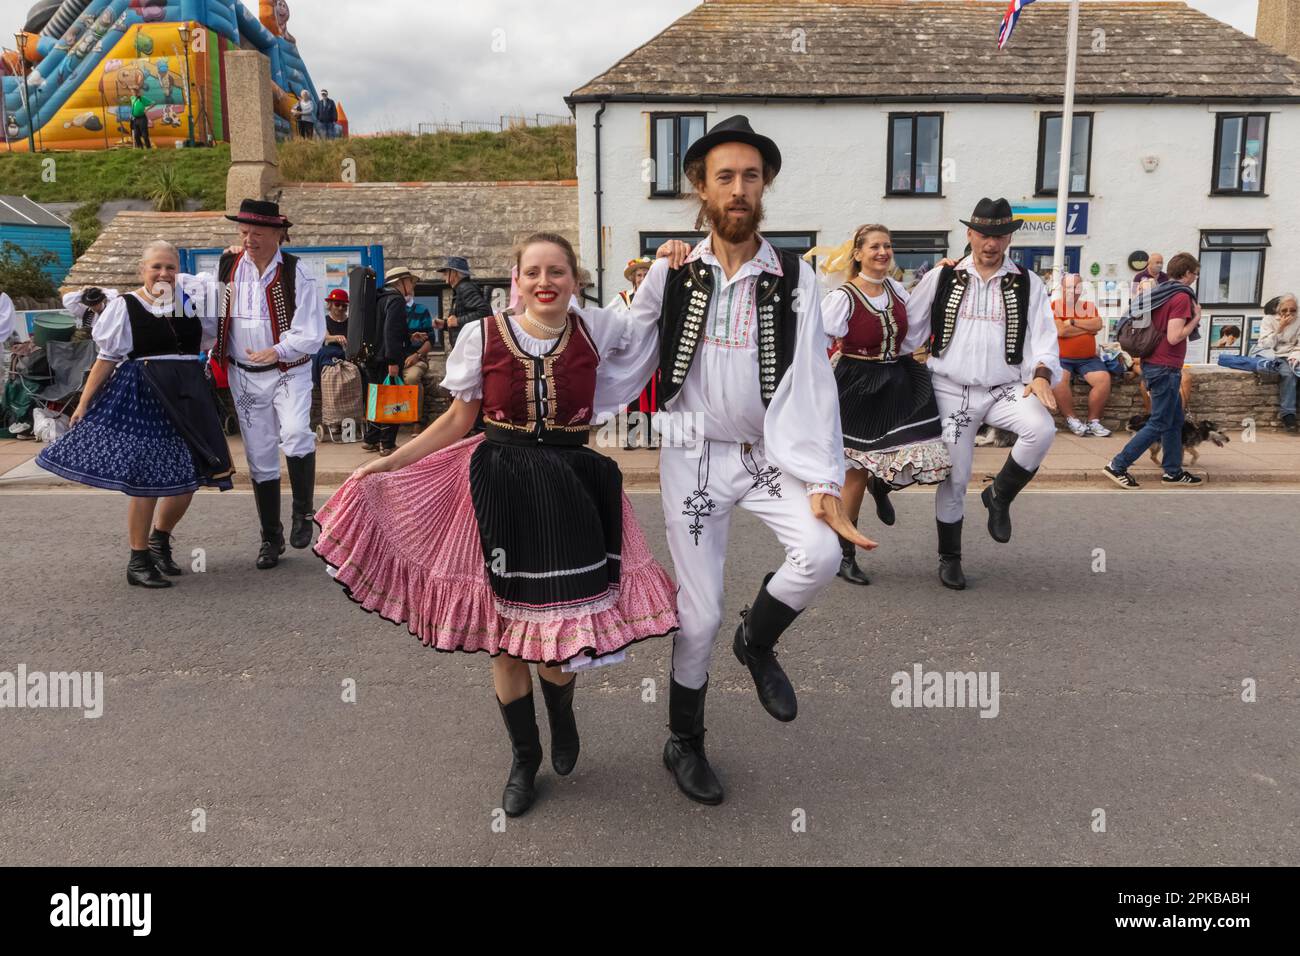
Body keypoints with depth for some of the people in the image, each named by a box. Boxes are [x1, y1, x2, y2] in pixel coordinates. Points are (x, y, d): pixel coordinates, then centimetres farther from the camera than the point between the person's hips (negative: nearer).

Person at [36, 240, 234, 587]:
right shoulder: (125, 306, -1)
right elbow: (107, 359, 0)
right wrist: (84, 403, -3)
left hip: (188, 397, 5)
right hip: (143, 398, -5)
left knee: (187, 475, 7)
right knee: (147, 477, -6)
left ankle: (160, 540, 32)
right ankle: (138, 561, 7)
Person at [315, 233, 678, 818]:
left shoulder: (597, 332, -1)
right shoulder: (483, 337, -3)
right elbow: (458, 419, 6)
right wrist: (390, 463, 1)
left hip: (572, 490, 0)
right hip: (500, 489, 0)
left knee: (560, 628, 3)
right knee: (505, 633, 7)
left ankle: (562, 716, 39)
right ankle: (524, 757, 30)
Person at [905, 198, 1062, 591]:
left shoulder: (1027, 285, 5)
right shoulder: (941, 278, 4)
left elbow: (1044, 336, -1)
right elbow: (904, 325, 7)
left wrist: (1041, 374, -19)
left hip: (1005, 390, 1)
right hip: (951, 391, 0)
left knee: (1042, 429, -29)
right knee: (953, 477, 3)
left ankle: (999, 496, -2)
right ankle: (949, 558, 22)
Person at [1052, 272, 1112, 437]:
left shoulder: (1089, 306, 15)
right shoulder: (1054, 305, 2)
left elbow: (1098, 325, -4)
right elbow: (1060, 331, -13)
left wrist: (1072, 321, -9)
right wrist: (1087, 328, -3)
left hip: (1088, 359, 4)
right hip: (1061, 358, -4)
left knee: (1104, 379, -21)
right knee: (1058, 379, -34)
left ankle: (1094, 420, -7)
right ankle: (1071, 419, -18)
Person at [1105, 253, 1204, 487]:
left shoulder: (1159, 292, 11)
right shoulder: (1182, 297, -14)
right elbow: (1174, 337, -21)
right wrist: (1196, 318, -9)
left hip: (1151, 363, 9)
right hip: (1166, 368, -9)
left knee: (1175, 420, 16)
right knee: (1159, 424, -3)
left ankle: (1173, 471, 20)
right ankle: (1117, 466, -5)